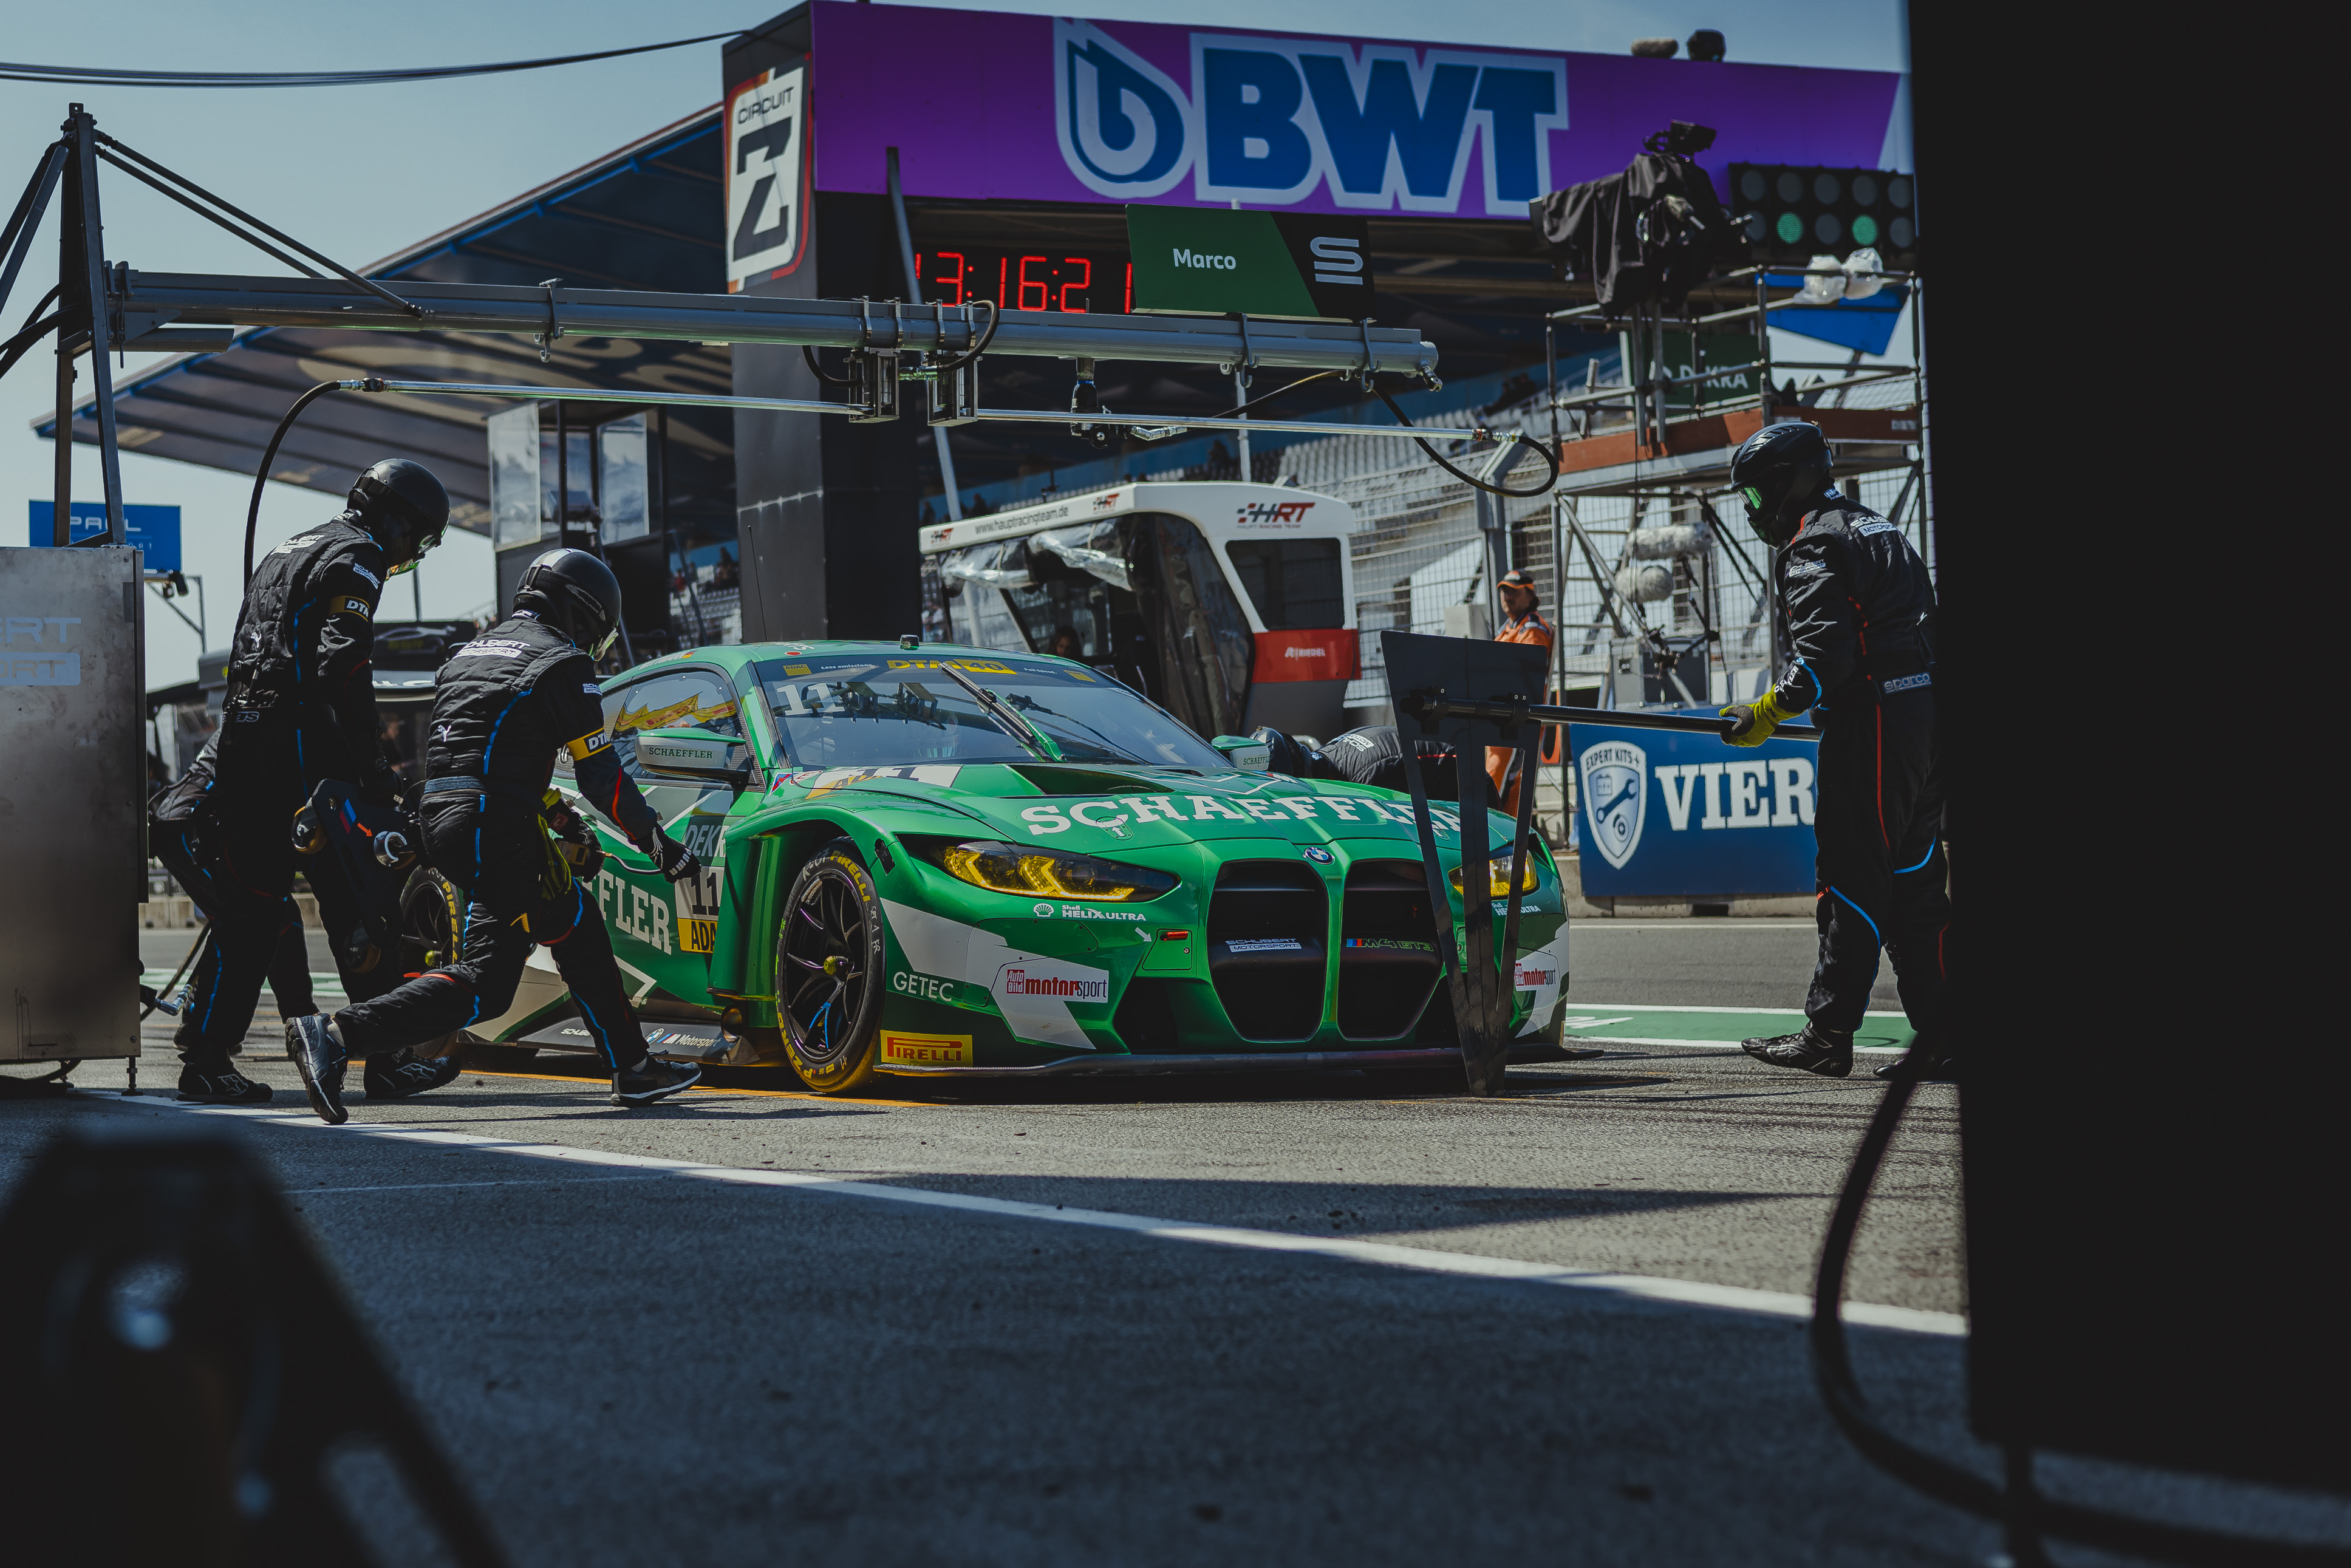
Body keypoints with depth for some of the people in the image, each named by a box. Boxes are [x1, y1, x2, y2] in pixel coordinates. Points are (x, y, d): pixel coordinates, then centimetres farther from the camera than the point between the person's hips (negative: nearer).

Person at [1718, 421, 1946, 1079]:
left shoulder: (1812, 546, -9)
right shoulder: (1873, 527, 23)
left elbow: (1824, 657, -20)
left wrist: (1767, 714, -14)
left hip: (1873, 722, -10)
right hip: (1925, 714, 10)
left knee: (1852, 878, -6)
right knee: (1914, 876, 11)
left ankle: (1828, 1036, -4)